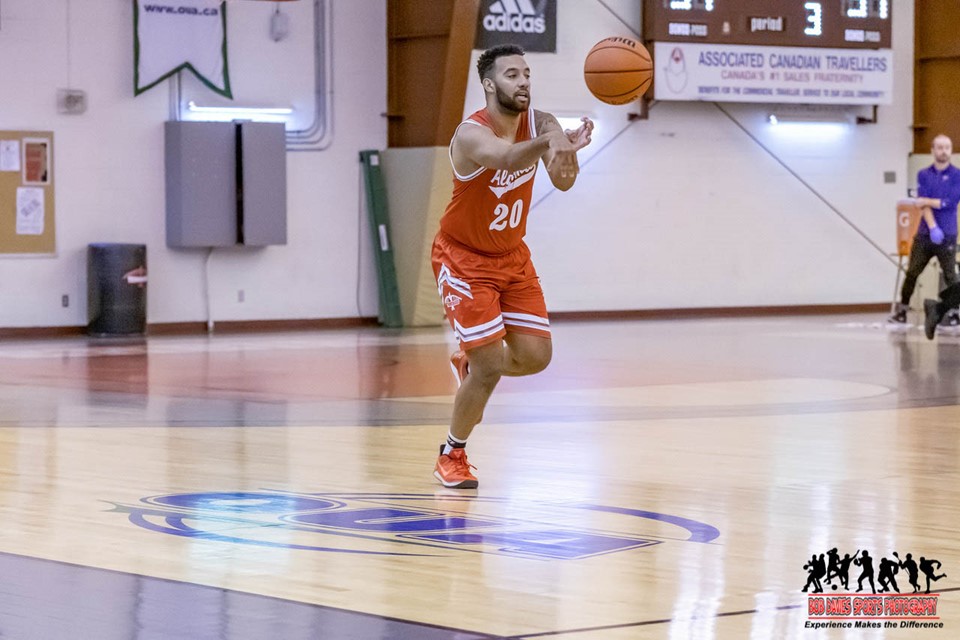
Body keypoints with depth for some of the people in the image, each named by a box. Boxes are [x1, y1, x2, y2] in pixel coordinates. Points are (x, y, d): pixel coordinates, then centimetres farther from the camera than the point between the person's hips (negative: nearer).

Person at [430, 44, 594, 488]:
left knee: (536, 357, 1)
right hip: (464, 258, -6)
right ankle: (452, 456, 12)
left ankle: (468, 366, 33)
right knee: (491, 367, -11)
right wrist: (550, 141, -70)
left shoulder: (539, 123, -10)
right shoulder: (471, 134, -27)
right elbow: (505, 158, -51)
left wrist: (567, 152, -50)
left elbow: (562, 181, -27)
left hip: (512, 256, 6)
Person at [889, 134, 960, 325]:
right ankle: (902, 310, 11)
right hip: (925, 233, 2)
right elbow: (924, 204, -4)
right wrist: (933, 227, -16)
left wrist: (928, 201, -3)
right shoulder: (924, 175, 8)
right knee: (912, 273, 3)